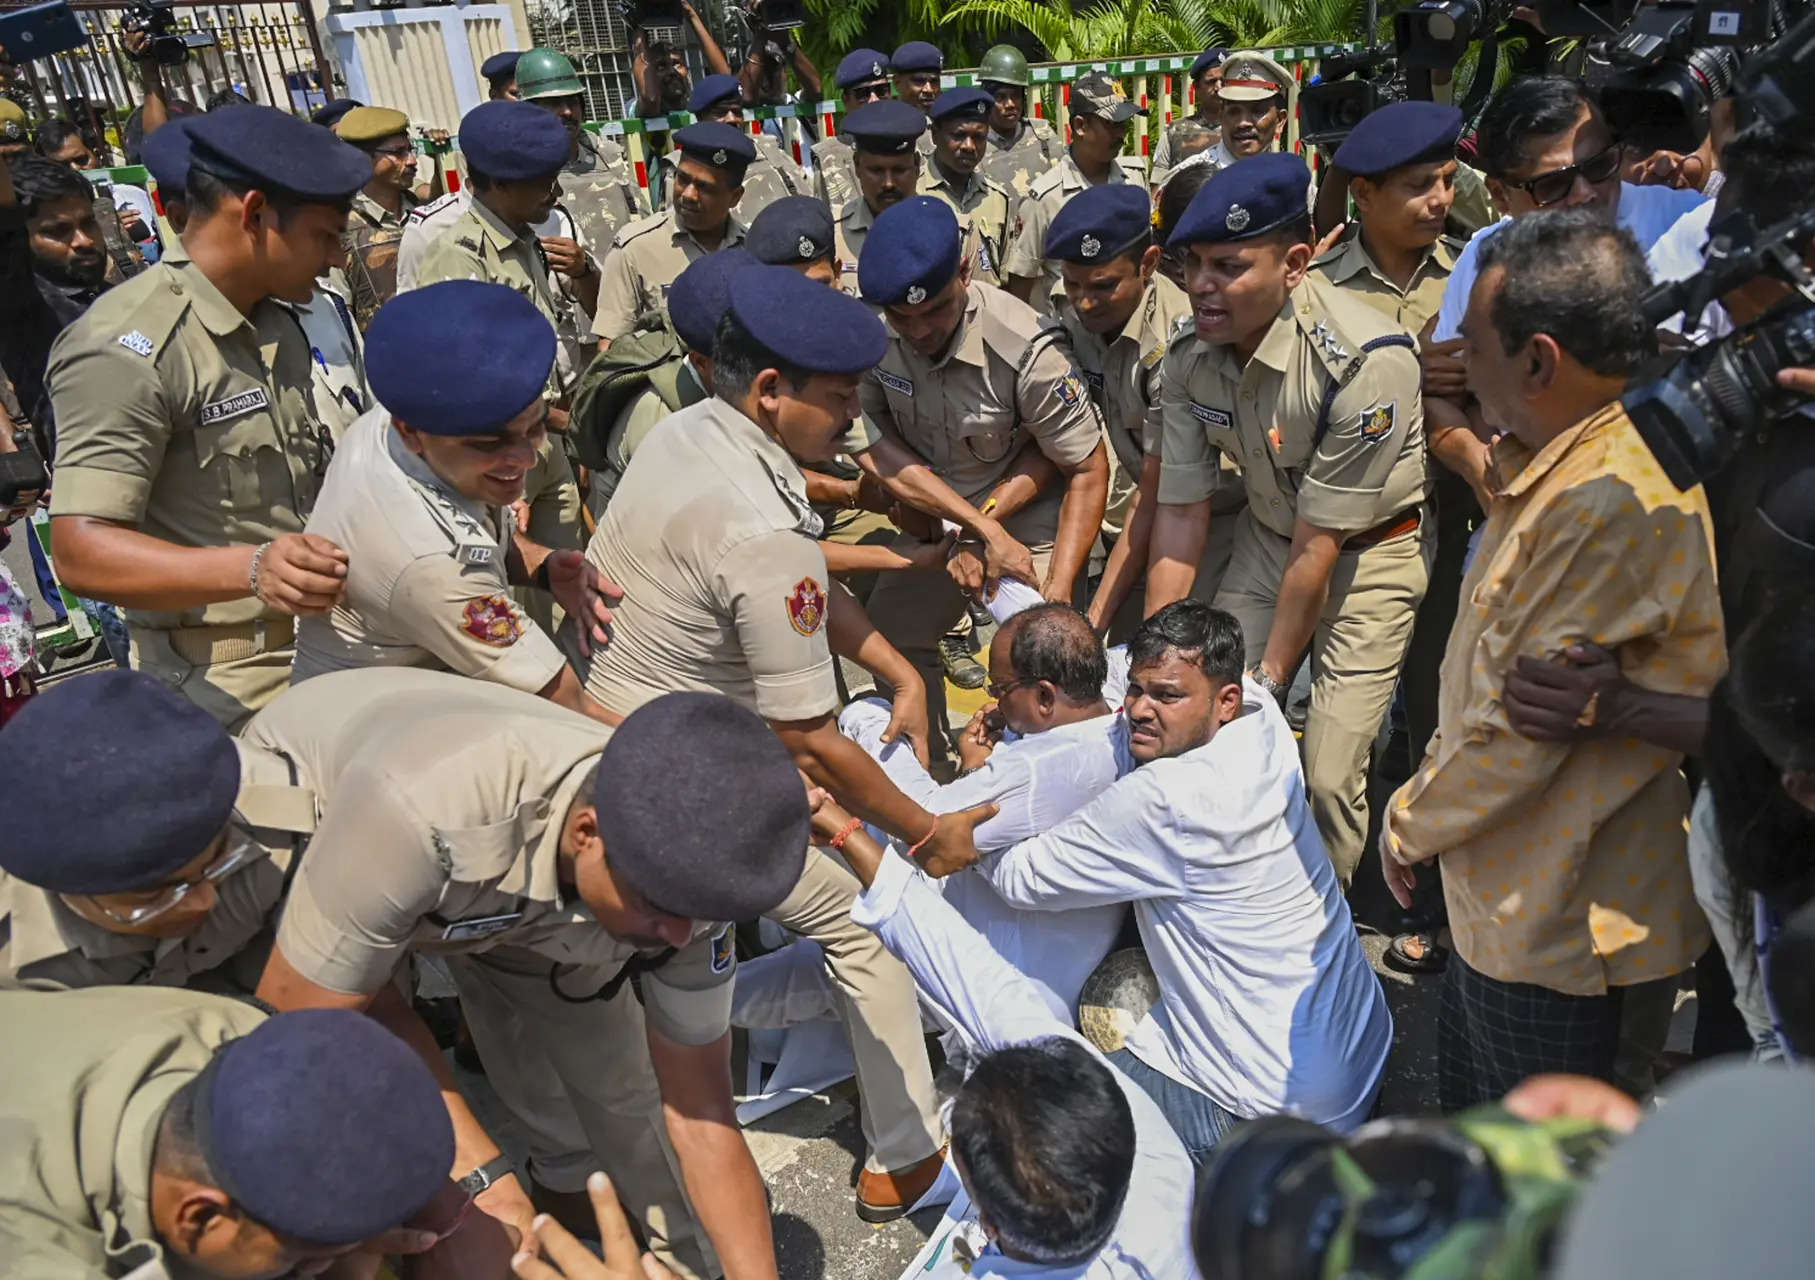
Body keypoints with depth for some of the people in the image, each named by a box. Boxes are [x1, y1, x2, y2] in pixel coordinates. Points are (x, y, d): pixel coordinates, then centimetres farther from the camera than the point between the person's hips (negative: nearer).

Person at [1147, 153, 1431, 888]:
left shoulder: (1366, 361, -31)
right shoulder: (1190, 358, -13)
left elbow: (1319, 547, -25)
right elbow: (1180, 513, -8)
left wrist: (1271, 674, -17)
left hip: (1370, 546, -5)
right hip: (1270, 531, 5)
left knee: (1327, 773, -10)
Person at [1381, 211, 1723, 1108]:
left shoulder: (1614, 505, -29)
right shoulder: (1560, 468, 4)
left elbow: (1519, 729, -24)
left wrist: (1412, 825, -11)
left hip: (1553, 912, -9)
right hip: (1507, 887, 9)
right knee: (1467, 1127, 27)